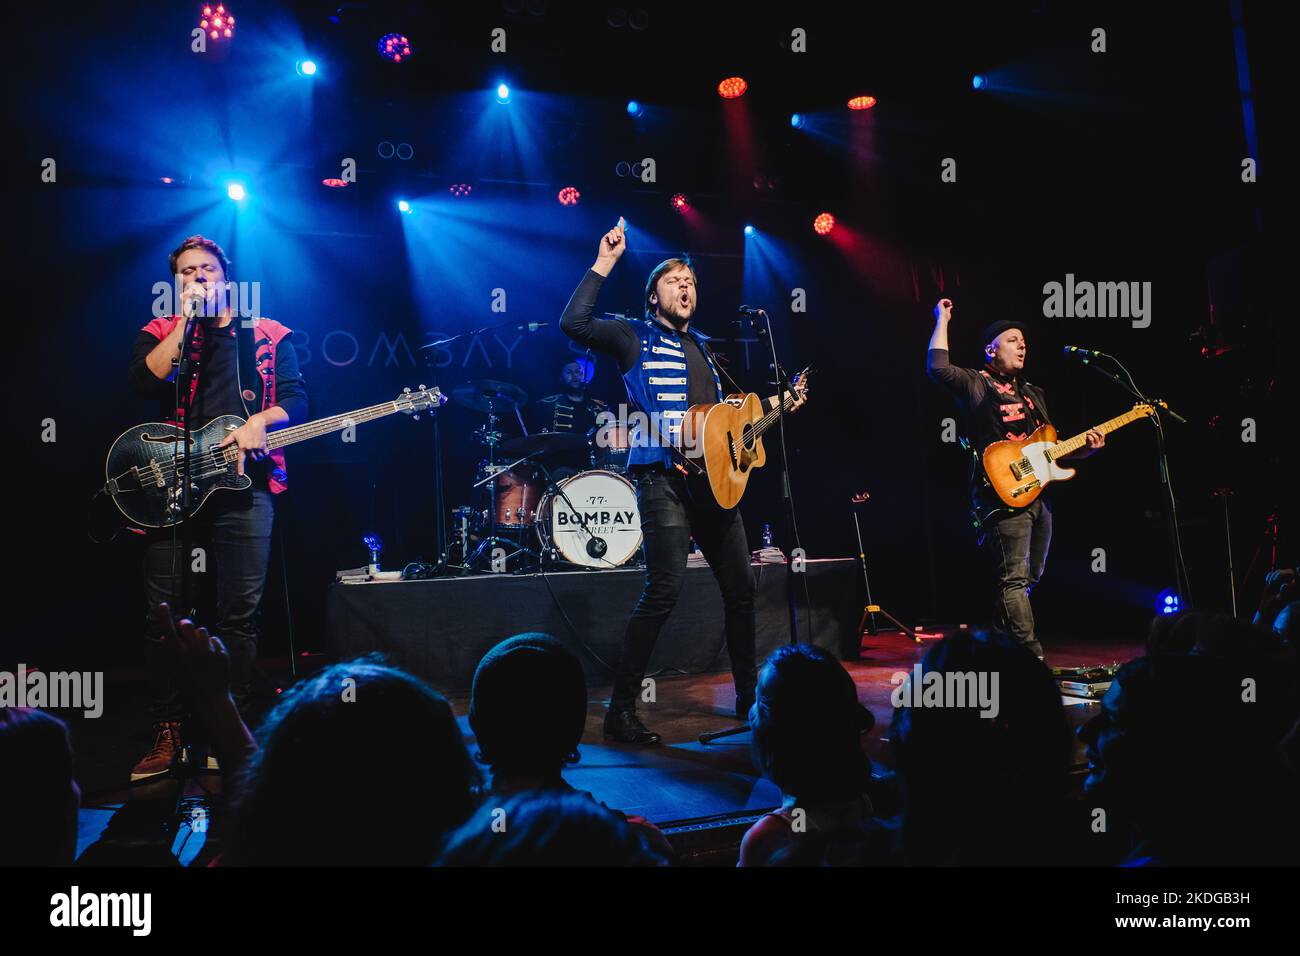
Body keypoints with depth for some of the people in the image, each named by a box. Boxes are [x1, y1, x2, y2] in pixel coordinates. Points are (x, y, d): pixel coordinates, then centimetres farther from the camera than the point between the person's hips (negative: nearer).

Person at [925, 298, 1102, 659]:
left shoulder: (1032, 394, 23)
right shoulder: (976, 384, 0)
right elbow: (938, 368, -20)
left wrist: (1084, 447, 7)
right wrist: (943, 320, -10)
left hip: (1038, 492, 9)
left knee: (1029, 578, 14)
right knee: (1014, 579, -12)